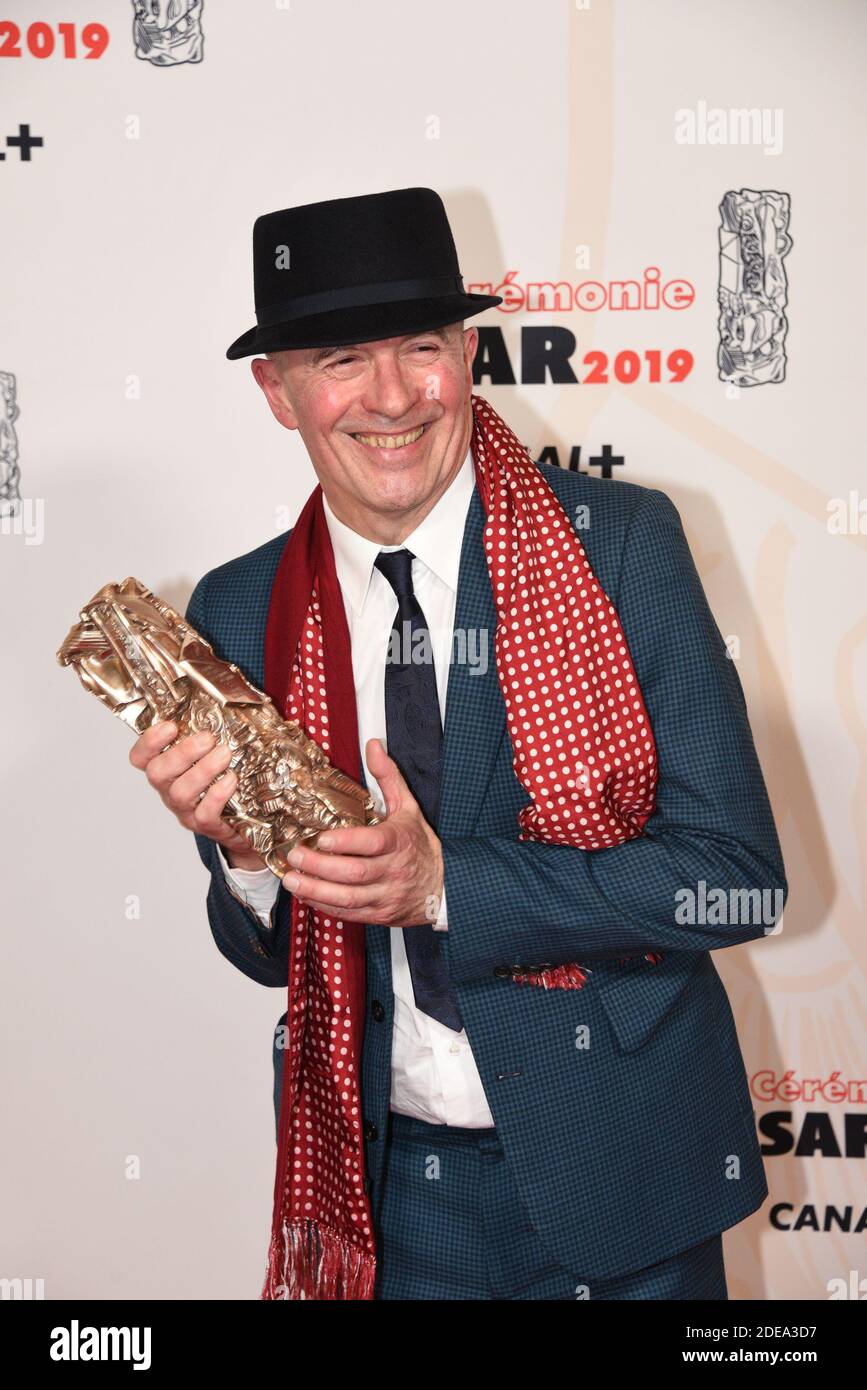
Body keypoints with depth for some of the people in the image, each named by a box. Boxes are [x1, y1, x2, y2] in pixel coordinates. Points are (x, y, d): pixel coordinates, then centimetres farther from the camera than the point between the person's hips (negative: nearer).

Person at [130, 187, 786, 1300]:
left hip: (621, 1175, -1)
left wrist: (449, 885, -23)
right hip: (386, 1183, 2)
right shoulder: (236, 614, -4)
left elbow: (742, 879, -15)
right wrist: (243, 855, -19)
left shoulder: (622, 542, -12)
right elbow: (273, 953, 4)